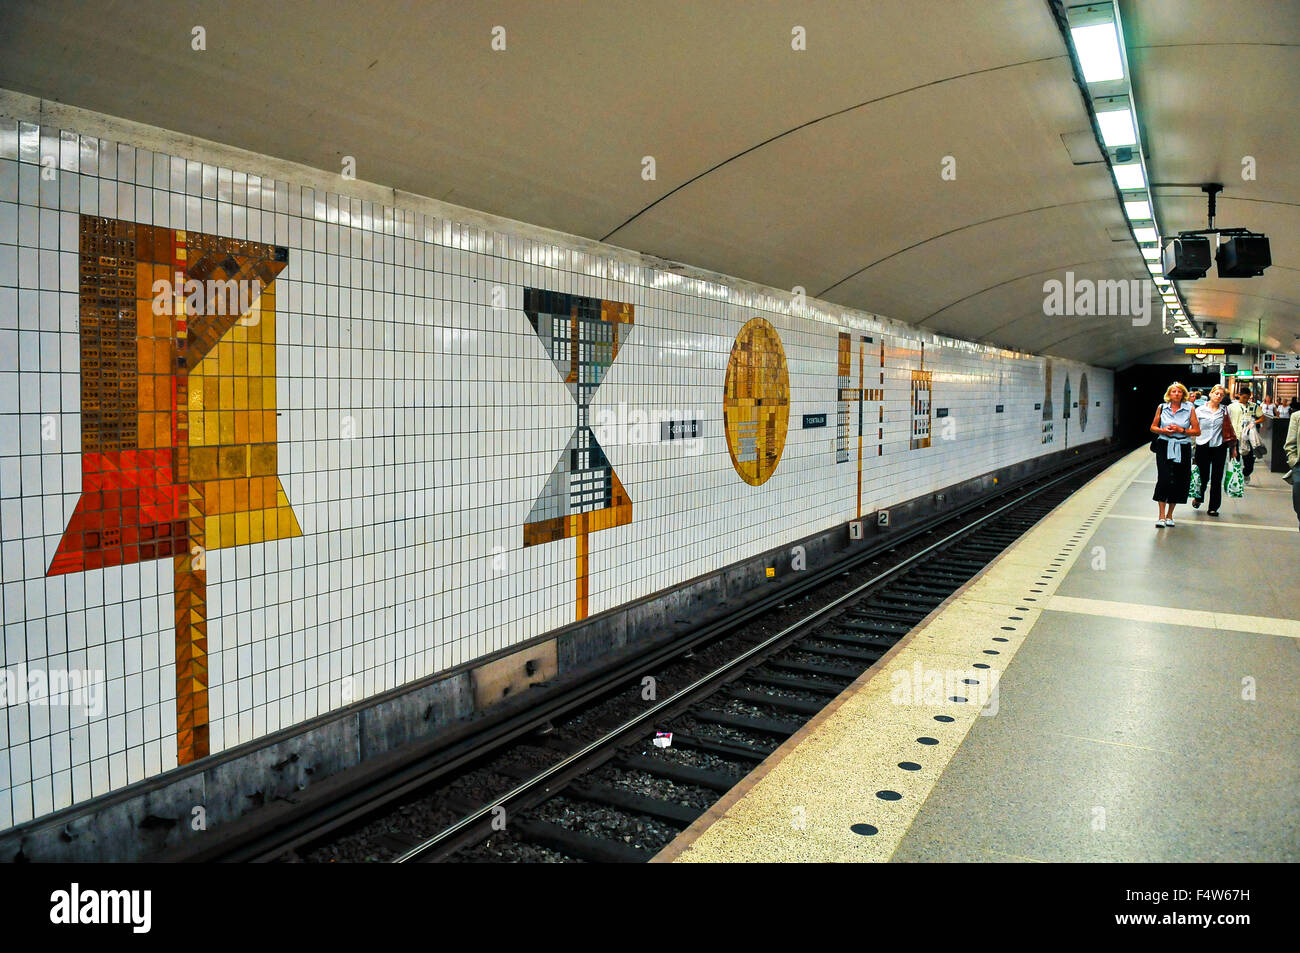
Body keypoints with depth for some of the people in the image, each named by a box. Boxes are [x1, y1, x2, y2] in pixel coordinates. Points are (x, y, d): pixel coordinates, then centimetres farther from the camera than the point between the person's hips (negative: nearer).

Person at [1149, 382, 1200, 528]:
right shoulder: (1162, 407, 6)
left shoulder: (1189, 409, 3)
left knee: (1179, 481, 3)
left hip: (1182, 449, 1)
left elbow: (1197, 431, 3)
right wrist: (1163, 430, -8)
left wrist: (1182, 430, -11)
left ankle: (1169, 515, 17)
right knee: (1164, 479, -12)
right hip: (1164, 447, -1)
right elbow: (1153, 427, 12)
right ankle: (1161, 516, -8)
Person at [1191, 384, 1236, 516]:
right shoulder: (1199, 410, 3)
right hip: (1203, 446, -1)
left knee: (1217, 478, 1)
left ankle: (1213, 507, 9)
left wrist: (1233, 447, 9)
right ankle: (1198, 498, 35)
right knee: (1203, 477, 4)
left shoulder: (1225, 411, 7)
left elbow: (1229, 429, 11)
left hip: (1219, 447, 1)